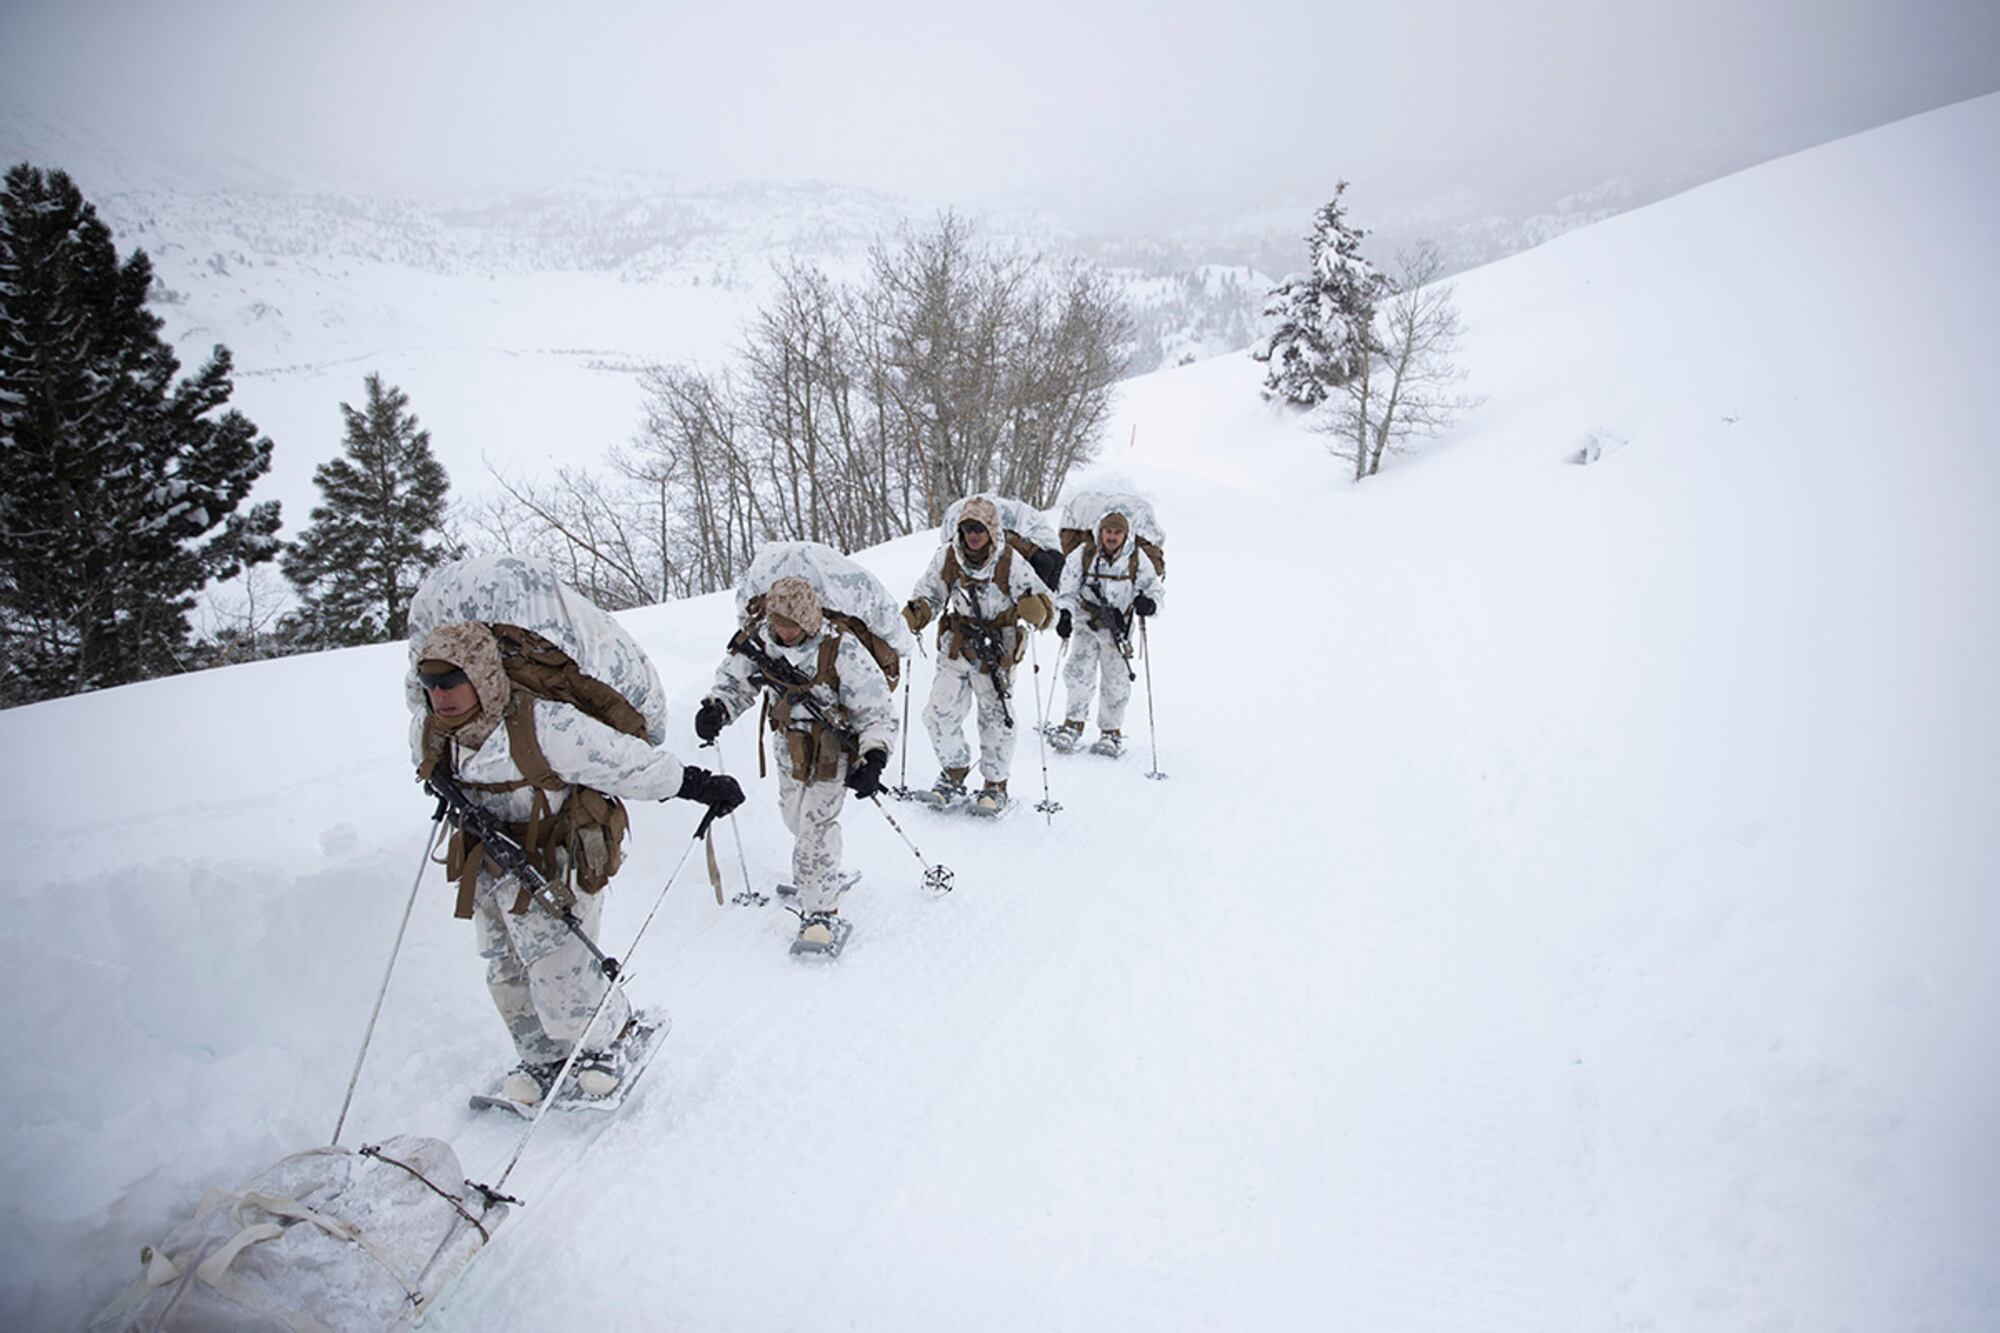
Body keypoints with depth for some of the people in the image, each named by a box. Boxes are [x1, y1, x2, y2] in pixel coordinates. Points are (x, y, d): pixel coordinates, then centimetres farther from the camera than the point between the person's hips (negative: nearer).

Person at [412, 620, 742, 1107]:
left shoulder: (545, 726, -30)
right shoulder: (426, 733, -8)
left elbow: (628, 761, -24)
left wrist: (698, 784, -18)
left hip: (559, 868, -6)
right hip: (489, 866, 7)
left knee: (563, 983, -3)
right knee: (507, 979, 16)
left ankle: (603, 1042, 28)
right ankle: (543, 1058, 40)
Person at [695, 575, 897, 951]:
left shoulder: (841, 651, -28)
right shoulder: (759, 640, -13)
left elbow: (876, 711, -23)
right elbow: (734, 679, 3)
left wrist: (874, 758, -35)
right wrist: (716, 708, -19)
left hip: (833, 748, -6)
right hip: (789, 745, 6)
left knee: (816, 823, -14)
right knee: (794, 814, 21)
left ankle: (820, 911, -4)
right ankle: (819, 874, 49)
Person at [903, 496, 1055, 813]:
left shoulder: (1011, 564, -14)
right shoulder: (946, 558, -6)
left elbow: (1046, 610, -14)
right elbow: (929, 596, 7)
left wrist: (1035, 608, -37)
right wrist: (914, 615, -14)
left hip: (997, 650, -3)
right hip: (956, 647, 3)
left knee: (996, 719, 3)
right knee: (940, 713, 0)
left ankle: (996, 786, 22)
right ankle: (954, 776, 22)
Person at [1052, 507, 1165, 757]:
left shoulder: (1137, 560, -5)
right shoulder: (1083, 555, -6)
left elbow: (1157, 588, 2)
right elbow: (1067, 590, -1)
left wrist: (1149, 602, -20)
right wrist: (1065, 615, -15)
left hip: (1118, 627, 0)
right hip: (1087, 623, 0)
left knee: (1116, 682, 2)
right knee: (1079, 674, -8)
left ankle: (1111, 732, 17)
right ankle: (1073, 724, 9)